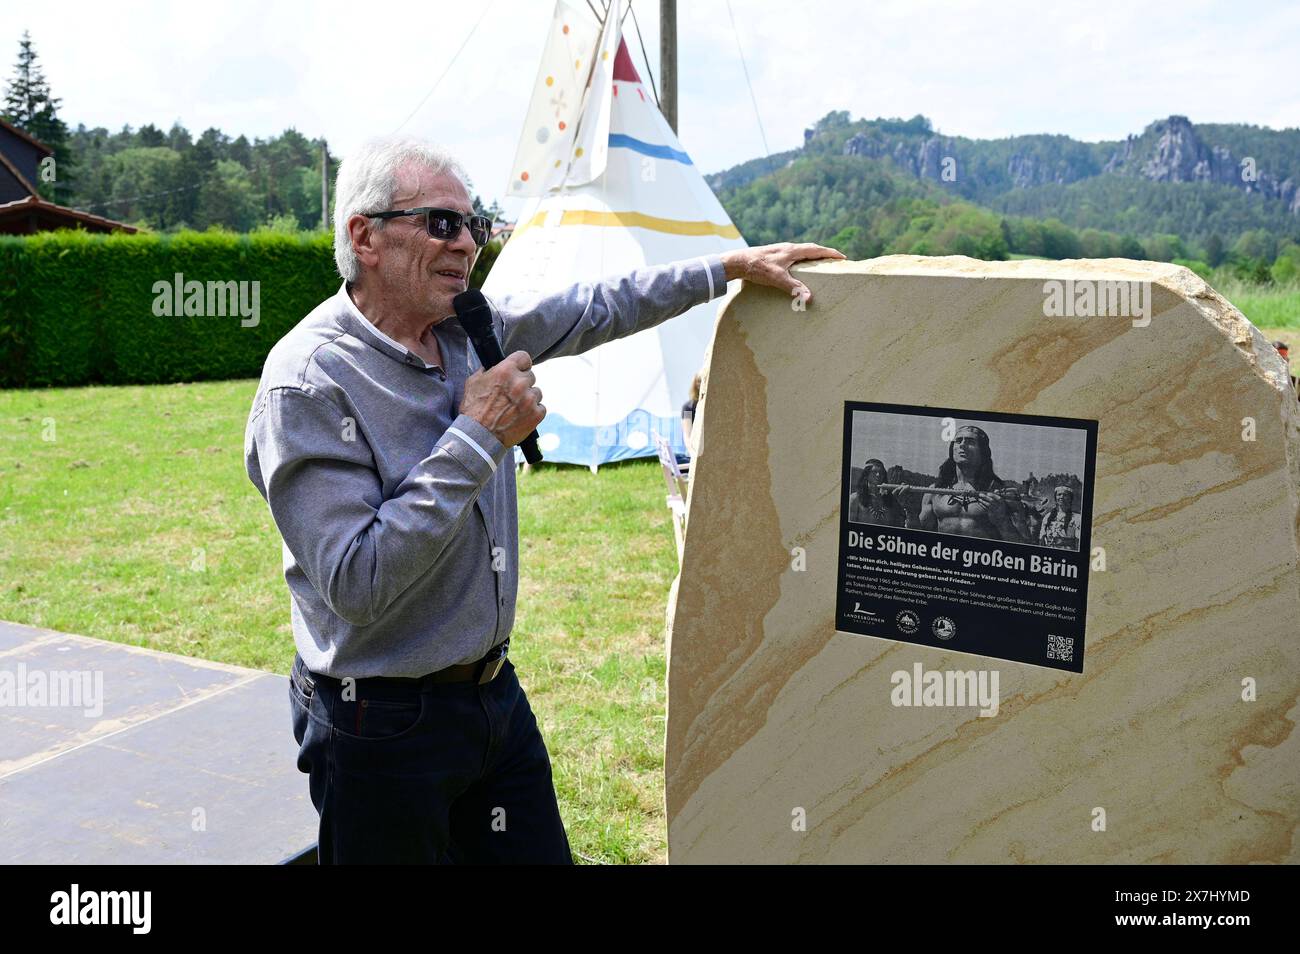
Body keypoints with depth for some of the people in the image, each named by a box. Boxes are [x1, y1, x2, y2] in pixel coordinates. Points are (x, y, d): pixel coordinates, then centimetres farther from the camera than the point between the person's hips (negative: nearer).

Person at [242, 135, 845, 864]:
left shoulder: (473, 327, 0)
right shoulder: (307, 385, -21)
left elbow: (595, 311, 16)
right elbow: (356, 585, -28)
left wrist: (732, 265, 14)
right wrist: (480, 437, -26)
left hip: (497, 694, 7)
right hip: (386, 725, -7)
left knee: (542, 853, 16)